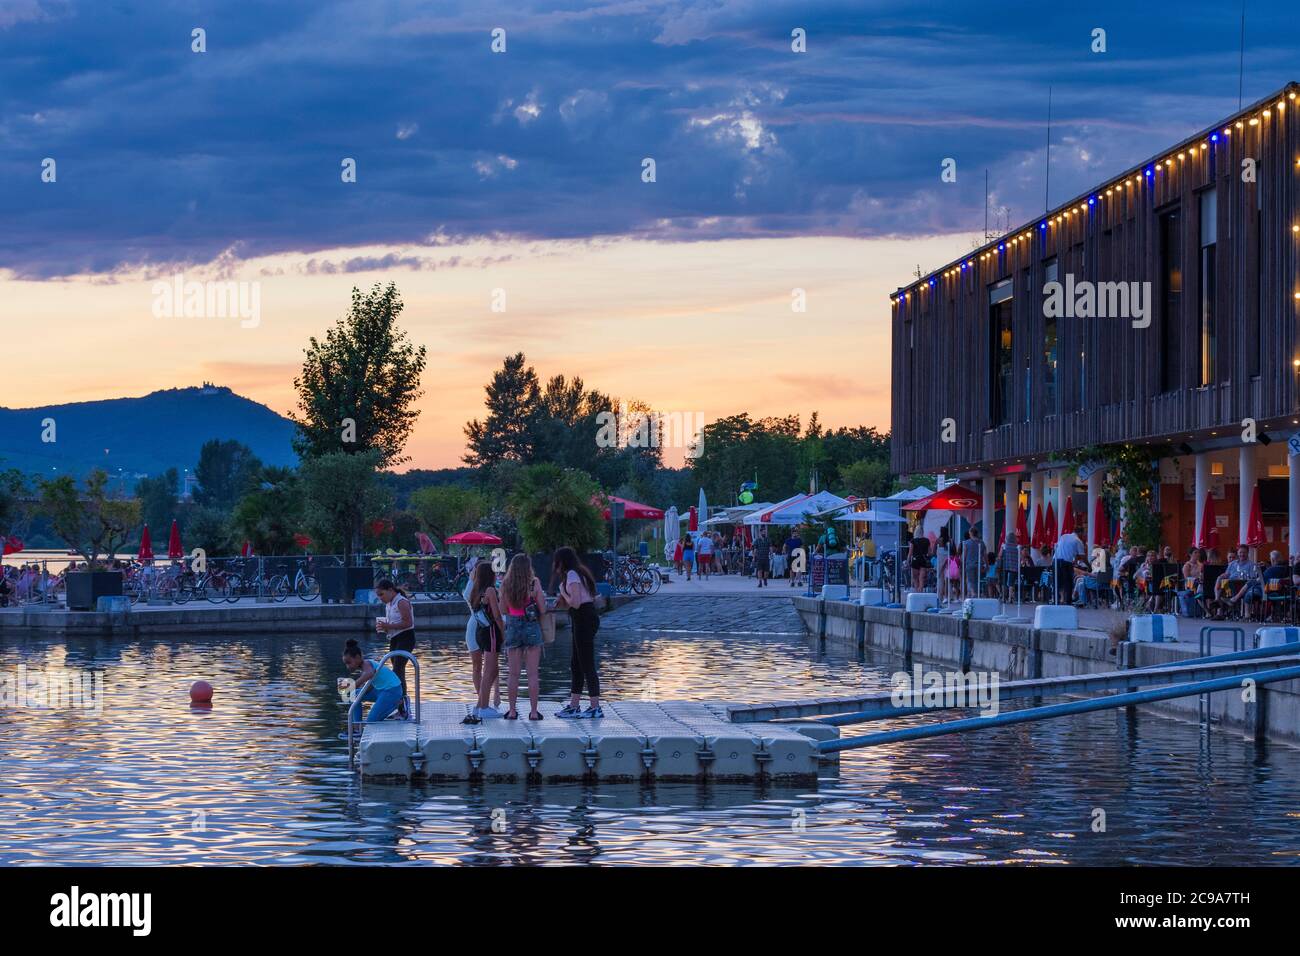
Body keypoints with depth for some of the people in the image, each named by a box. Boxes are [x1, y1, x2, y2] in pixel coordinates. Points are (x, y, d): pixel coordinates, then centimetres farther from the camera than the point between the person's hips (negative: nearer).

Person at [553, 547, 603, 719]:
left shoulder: (572, 575, -13)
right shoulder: (578, 573, 17)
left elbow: (575, 603, -22)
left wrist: (564, 595, -5)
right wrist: (562, 603, 13)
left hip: (584, 619, -10)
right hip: (587, 619, 10)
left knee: (587, 664, -6)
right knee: (576, 664, 14)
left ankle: (595, 708, -4)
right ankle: (574, 706, 18)